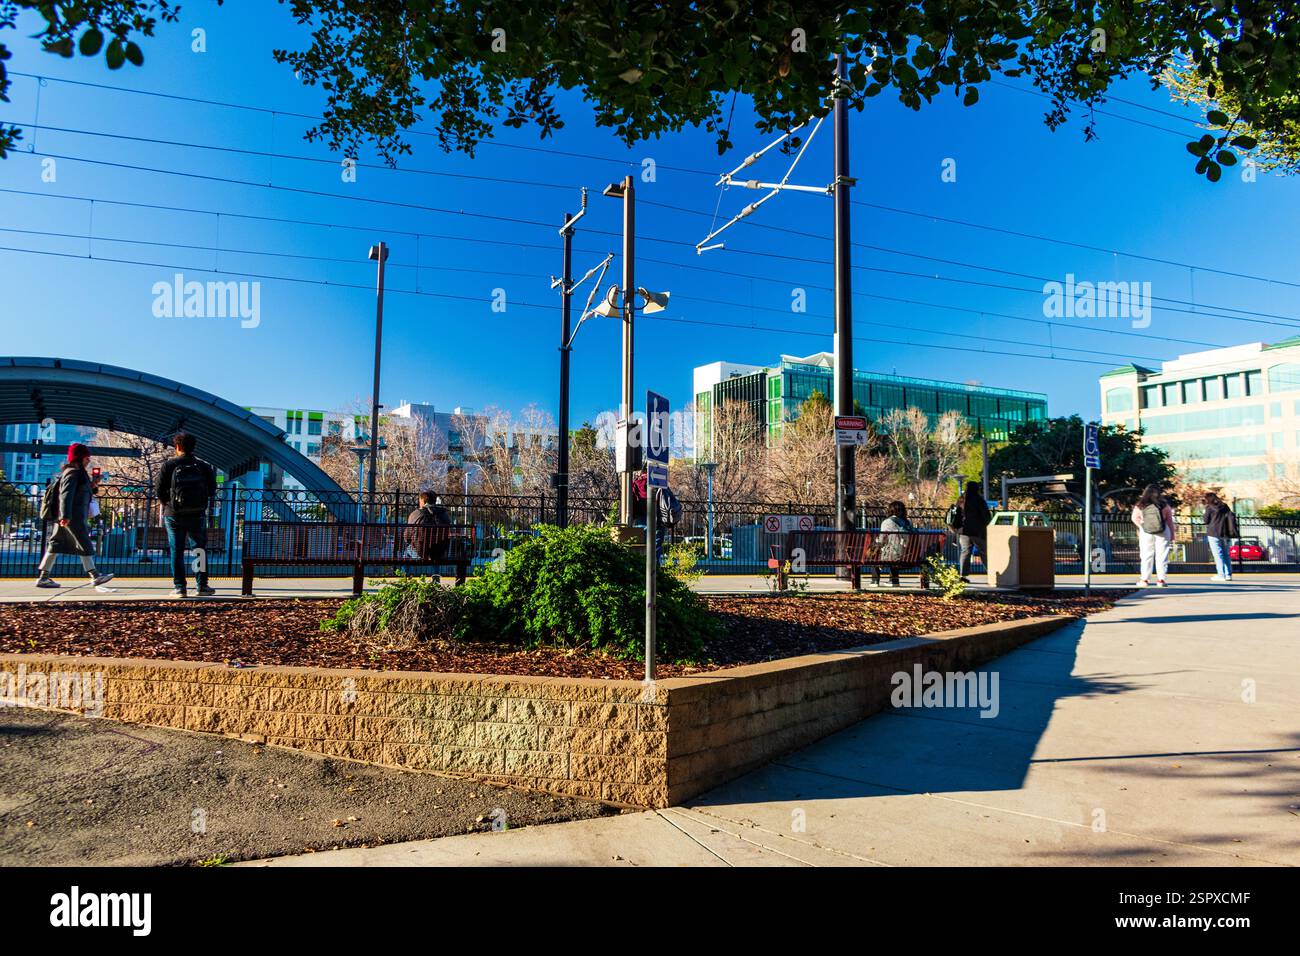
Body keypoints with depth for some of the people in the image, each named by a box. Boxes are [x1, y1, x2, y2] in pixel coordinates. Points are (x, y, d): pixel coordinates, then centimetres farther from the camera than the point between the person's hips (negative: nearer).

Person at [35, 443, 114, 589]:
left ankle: (43, 577, 9)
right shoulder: (73, 472, -11)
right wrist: (65, 515, -28)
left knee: (56, 545, 8)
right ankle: (95, 576, -2)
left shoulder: (78, 473, 18)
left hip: (65, 517, 10)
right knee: (84, 545, -6)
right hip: (72, 517, -10)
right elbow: (66, 494, -21)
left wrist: (92, 486, 11)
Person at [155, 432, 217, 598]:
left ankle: (179, 587, 4)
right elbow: (212, 491, 4)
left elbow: (159, 490, -5)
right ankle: (202, 585, 9)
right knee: (201, 550, 10)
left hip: (174, 515, -1)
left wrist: (164, 503, 13)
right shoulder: (204, 466, 2)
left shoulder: (168, 465, -3)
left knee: (176, 551, 6)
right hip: (197, 515, 1)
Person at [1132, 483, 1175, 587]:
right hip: (1162, 532, -1)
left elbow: (1135, 518, -1)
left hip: (1145, 532, 1)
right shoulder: (1164, 505, -3)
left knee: (1146, 556, 7)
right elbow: (1170, 521, 0)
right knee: (1162, 556, 5)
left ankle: (1144, 579, 7)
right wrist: (1172, 535, 6)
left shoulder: (1140, 506, -3)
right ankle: (1161, 579, 4)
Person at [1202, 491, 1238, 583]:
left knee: (1218, 554, -4)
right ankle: (1228, 575, 11)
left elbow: (1206, 520, -4)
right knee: (1226, 554, 13)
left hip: (1214, 533, -5)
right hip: (1225, 533, 5)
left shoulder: (1209, 507, -5)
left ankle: (1221, 575, -8)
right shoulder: (1225, 506, 10)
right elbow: (1232, 517, 7)